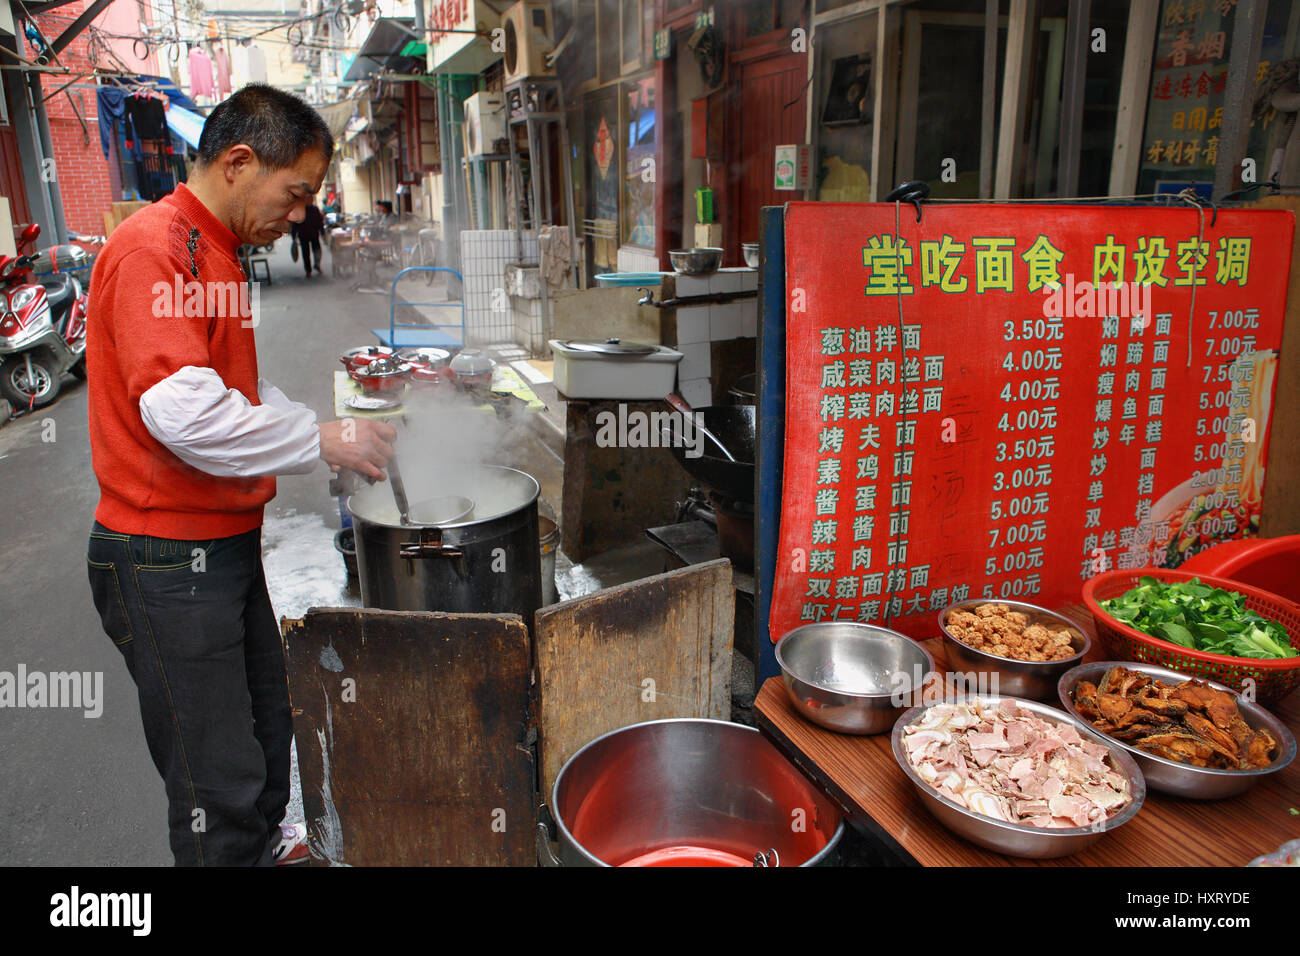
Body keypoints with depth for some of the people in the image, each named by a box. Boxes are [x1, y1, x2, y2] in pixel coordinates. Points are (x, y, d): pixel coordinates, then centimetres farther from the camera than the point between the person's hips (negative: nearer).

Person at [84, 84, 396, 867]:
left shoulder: (216, 251, 15)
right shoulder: (153, 248, -18)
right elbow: (182, 411, -28)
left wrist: (337, 434, 7)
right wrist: (321, 442, -19)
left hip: (225, 544, 10)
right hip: (168, 559, -10)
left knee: (265, 725, 25)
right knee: (219, 786, 1)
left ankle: (265, 843, 46)